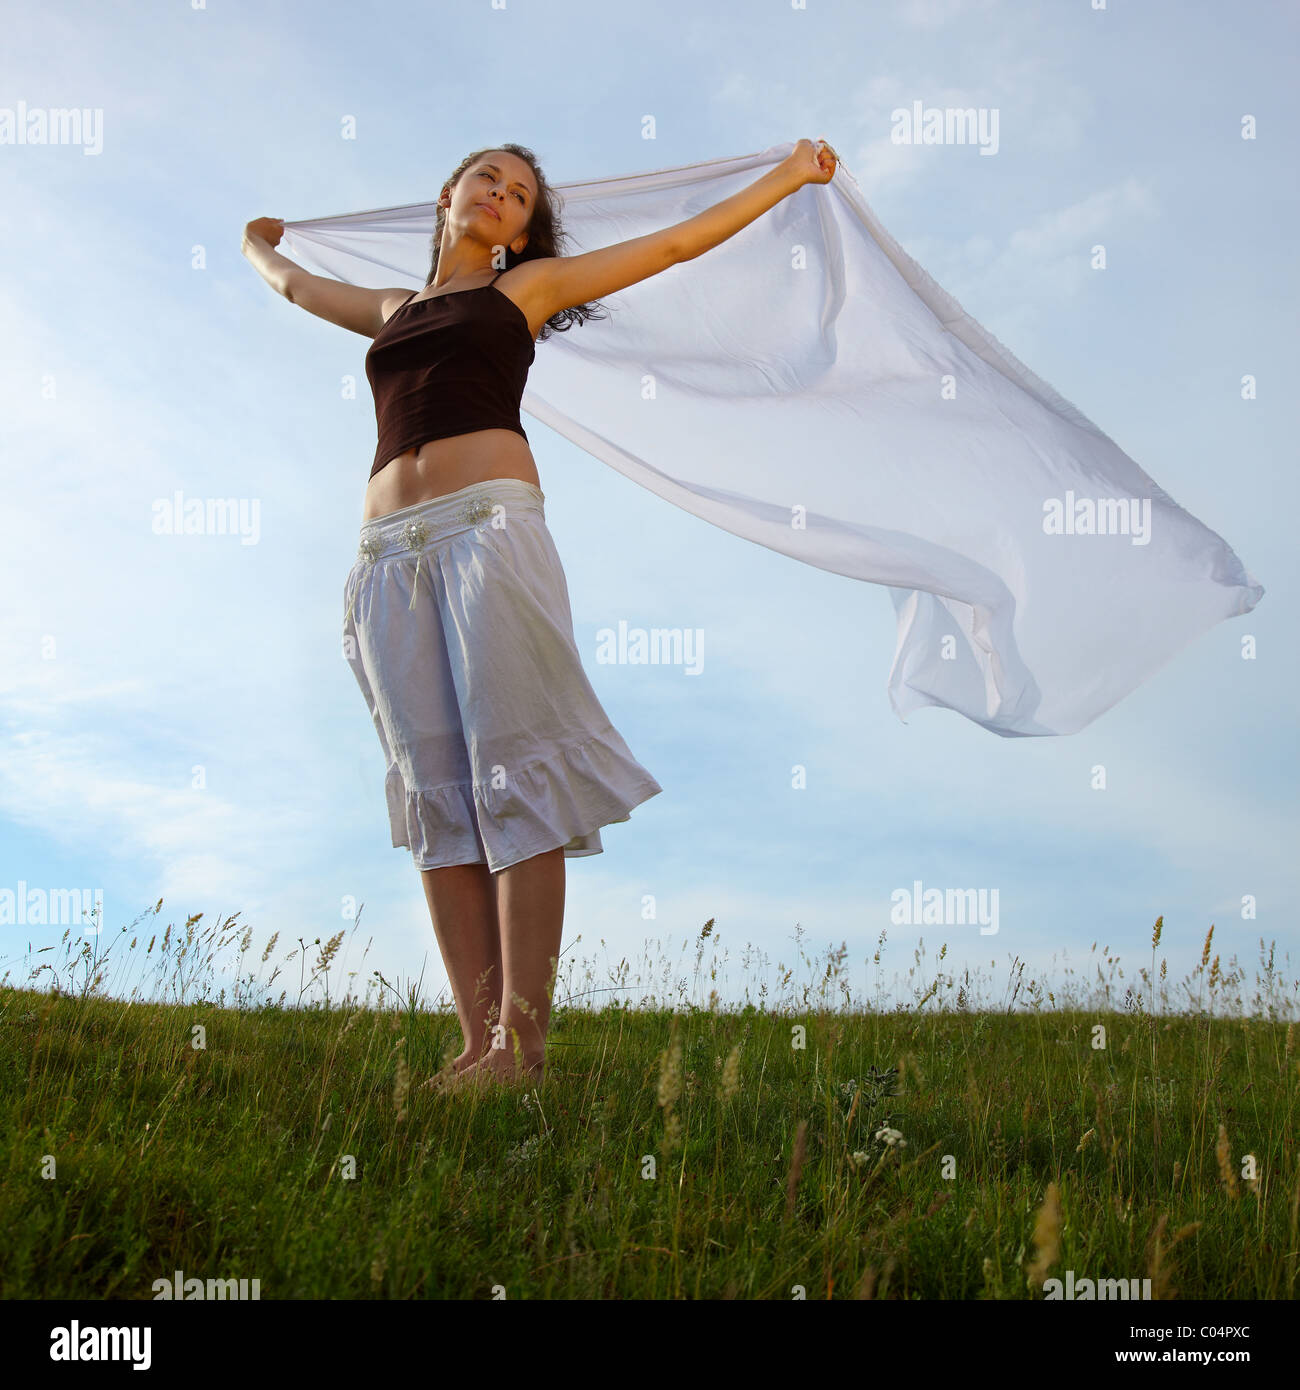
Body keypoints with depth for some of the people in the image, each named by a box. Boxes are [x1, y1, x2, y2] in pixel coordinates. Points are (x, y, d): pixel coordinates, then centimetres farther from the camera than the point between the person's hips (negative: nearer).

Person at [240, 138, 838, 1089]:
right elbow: (293, 284, 49)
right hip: (392, 554, 4)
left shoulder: (527, 286, 19)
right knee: (437, 795, -6)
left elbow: (677, 242, 23)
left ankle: (524, 1043, -17)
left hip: (489, 524, -4)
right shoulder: (393, 311, 29)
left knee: (511, 778, -13)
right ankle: (479, 1043, -8)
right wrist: (259, 245, 68)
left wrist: (791, 175, 28)